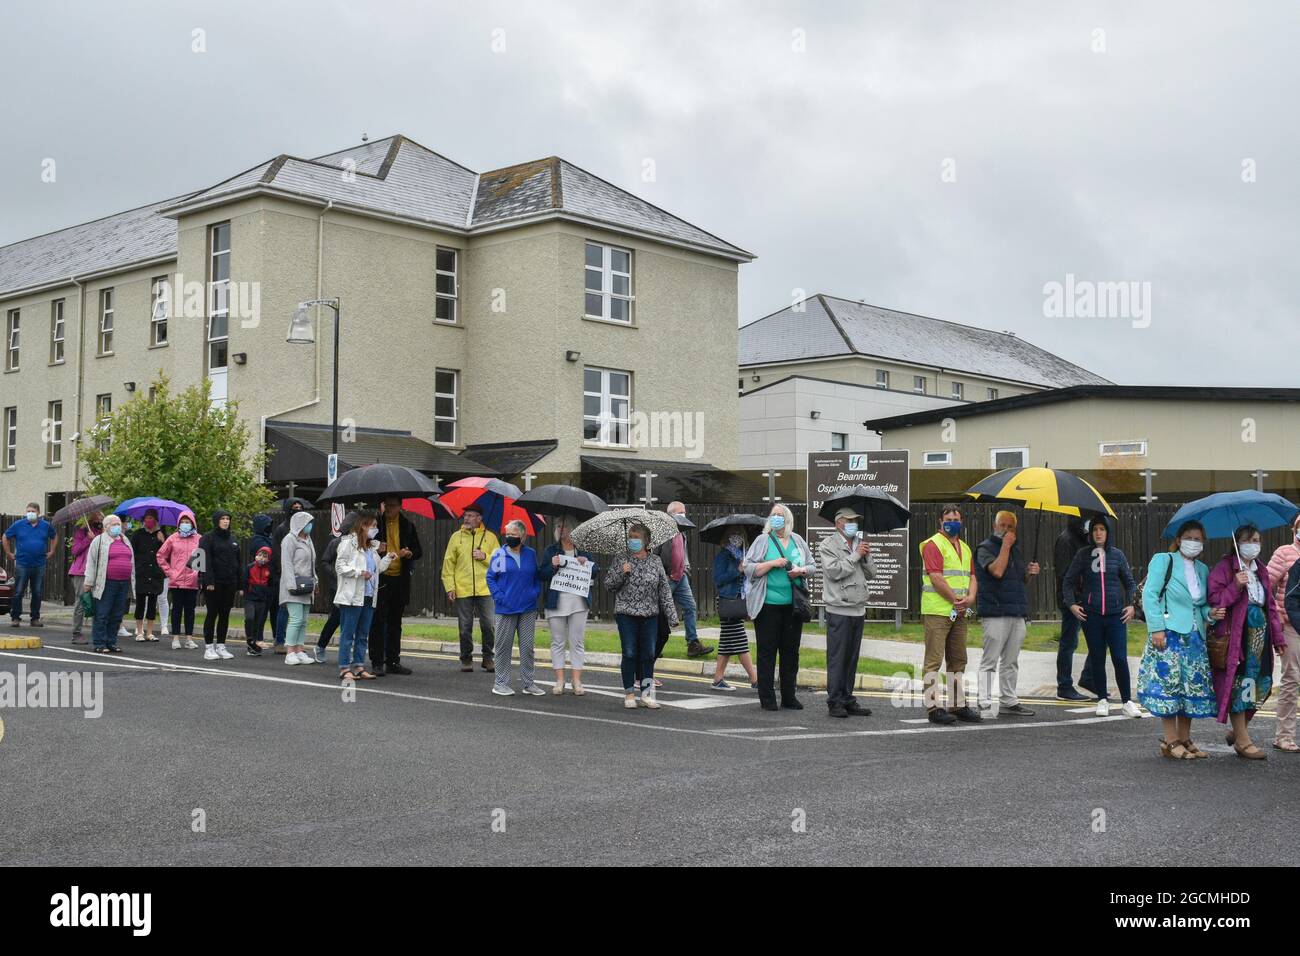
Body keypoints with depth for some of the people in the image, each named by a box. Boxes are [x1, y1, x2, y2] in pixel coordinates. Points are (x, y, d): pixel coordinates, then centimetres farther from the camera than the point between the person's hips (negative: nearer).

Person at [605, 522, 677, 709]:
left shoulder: (655, 561, 6)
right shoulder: (620, 560, 1)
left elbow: (665, 589, 6)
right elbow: (608, 584, 1)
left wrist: (671, 615, 2)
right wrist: (622, 573, -17)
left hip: (650, 616, 2)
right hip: (626, 614, -2)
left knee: (648, 655, 3)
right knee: (630, 654, -1)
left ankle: (646, 693, 11)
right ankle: (629, 694, 9)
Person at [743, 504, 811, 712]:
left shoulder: (797, 541, 13)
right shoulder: (762, 541, 2)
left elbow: (812, 565, 17)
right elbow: (749, 568, -4)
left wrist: (801, 571, -4)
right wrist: (772, 563, -14)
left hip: (794, 604, 4)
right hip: (768, 604, -4)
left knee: (791, 651, 8)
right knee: (767, 651, -2)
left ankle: (788, 697, 16)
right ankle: (767, 698, 4)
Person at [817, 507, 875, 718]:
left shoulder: (860, 543, 18)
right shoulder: (828, 544, -2)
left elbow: (871, 574, 15)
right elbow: (834, 571, -16)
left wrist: (866, 556, -2)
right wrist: (856, 555, -10)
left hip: (858, 609, 7)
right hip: (838, 610, -7)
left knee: (852, 657, 9)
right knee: (836, 657, -5)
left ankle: (847, 700, 15)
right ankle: (835, 702, -2)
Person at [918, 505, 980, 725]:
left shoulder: (964, 548, 19)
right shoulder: (933, 544, -8)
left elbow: (972, 577, 14)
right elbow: (936, 578, -17)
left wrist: (970, 598, -6)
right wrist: (956, 600, -14)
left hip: (959, 613, 9)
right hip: (937, 612, -9)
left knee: (958, 660, 13)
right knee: (934, 660, -6)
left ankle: (957, 705, 21)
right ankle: (932, 707, -4)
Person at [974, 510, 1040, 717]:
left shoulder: (1017, 549, 20)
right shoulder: (985, 548, -4)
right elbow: (997, 571, -20)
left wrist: (1030, 572, 7)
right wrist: (1005, 546, -14)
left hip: (1017, 614, 7)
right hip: (996, 612, -7)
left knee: (1010, 661, 12)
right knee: (990, 661, -7)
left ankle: (1008, 702, 19)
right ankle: (984, 704, -7)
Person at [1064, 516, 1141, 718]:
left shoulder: (1117, 555, 6)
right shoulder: (1083, 554, 4)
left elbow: (1129, 582, 15)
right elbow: (1069, 580, 7)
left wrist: (1130, 604, 3)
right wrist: (1072, 604, -4)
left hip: (1115, 614, 0)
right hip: (1090, 614, 0)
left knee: (1120, 658, -6)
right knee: (1097, 659, 6)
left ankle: (1127, 702, 3)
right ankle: (1102, 700, 16)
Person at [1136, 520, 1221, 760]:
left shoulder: (1203, 570, 18)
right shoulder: (1163, 561, -1)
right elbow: (1149, 594, -9)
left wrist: (1210, 614, -1)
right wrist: (1156, 628, -17)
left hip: (1195, 637, 7)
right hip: (1168, 634, -7)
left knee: (1193, 687, 7)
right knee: (1169, 685, -6)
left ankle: (1185, 740, 16)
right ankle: (1171, 742, 0)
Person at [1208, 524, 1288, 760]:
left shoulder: (1260, 570, 17)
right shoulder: (1225, 567, -4)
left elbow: (1270, 605, 20)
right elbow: (1214, 600, -11)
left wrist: (1277, 636, 16)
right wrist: (1236, 586, -24)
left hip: (1260, 632, 7)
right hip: (1236, 634, -7)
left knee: (1260, 684, 8)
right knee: (1239, 685, -4)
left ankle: (1238, 731, 27)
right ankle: (1243, 742, 3)